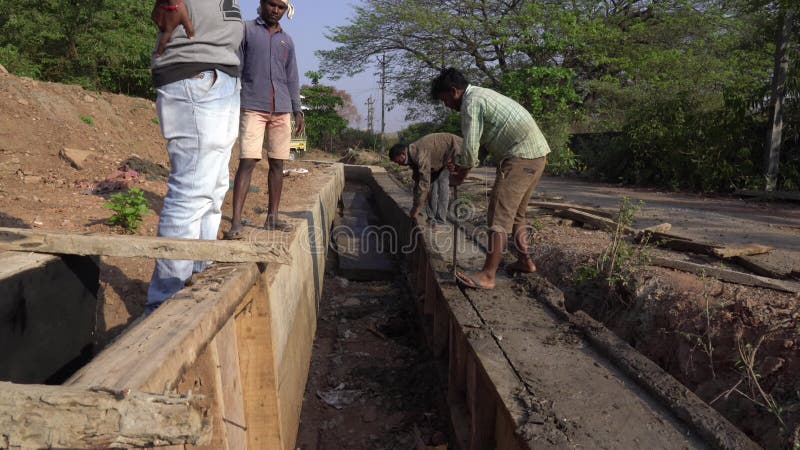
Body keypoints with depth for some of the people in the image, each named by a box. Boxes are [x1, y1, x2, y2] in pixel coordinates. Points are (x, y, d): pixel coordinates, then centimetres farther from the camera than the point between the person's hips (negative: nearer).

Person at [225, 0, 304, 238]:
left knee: (277, 163, 4)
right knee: (247, 162, -13)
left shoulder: (287, 40, 19)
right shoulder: (245, 29, 6)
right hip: (253, 108, -4)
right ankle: (236, 222, -14)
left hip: (281, 110, 5)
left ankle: (272, 217, 12)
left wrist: (297, 110, 11)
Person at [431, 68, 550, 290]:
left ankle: (487, 275, -12)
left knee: (500, 215, -11)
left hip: (520, 157, -10)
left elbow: (471, 148, -14)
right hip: (536, 154, 10)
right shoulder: (481, 94, 22)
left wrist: (461, 174, 1)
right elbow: (476, 142, 25)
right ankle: (525, 261, 31)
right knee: (516, 213, 20)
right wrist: (459, 164, 18)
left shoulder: (471, 102, -10)